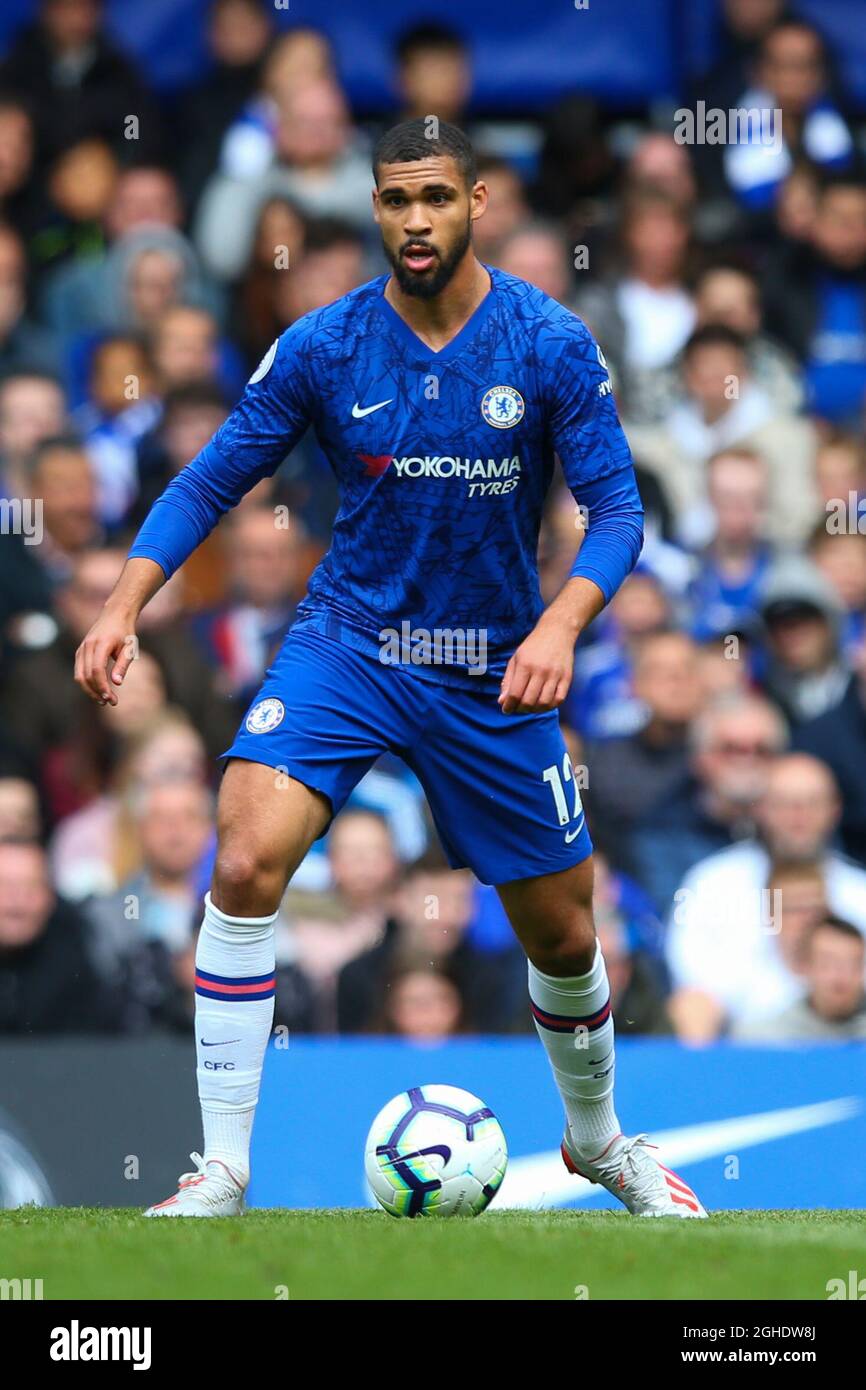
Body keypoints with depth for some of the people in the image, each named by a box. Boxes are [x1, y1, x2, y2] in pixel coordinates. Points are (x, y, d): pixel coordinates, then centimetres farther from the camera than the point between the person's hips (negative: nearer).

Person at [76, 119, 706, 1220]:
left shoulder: (550, 346, -10)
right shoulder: (321, 347, -8)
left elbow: (616, 506, -9)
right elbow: (211, 482, -1)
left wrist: (560, 625, -27)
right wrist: (124, 604, -15)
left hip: (495, 673, 1)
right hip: (347, 641, 0)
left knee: (562, 934, 11)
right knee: (245, 867, -24)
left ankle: (596, 1138, 42)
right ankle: (221, 1173, -17)